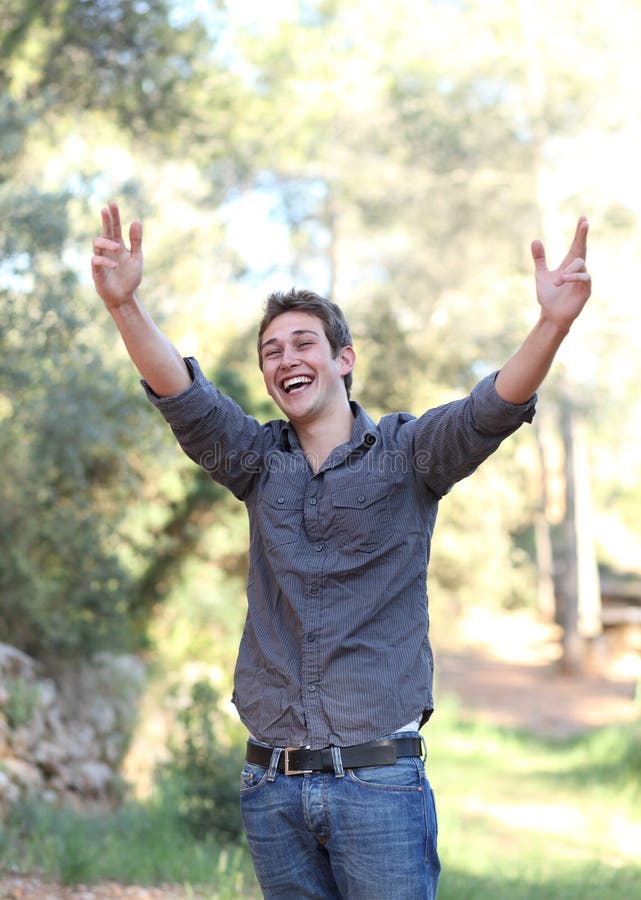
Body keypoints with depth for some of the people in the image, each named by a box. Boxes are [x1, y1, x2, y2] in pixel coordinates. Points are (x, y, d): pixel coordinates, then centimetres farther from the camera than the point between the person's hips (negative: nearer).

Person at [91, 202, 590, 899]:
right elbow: (183, 398, -7)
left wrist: (554, 322, -37)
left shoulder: (406, 453, 1)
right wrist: (125, 305, -26)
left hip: (378, 778, -3)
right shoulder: (260, 463, 9)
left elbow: (490, 412, -17)